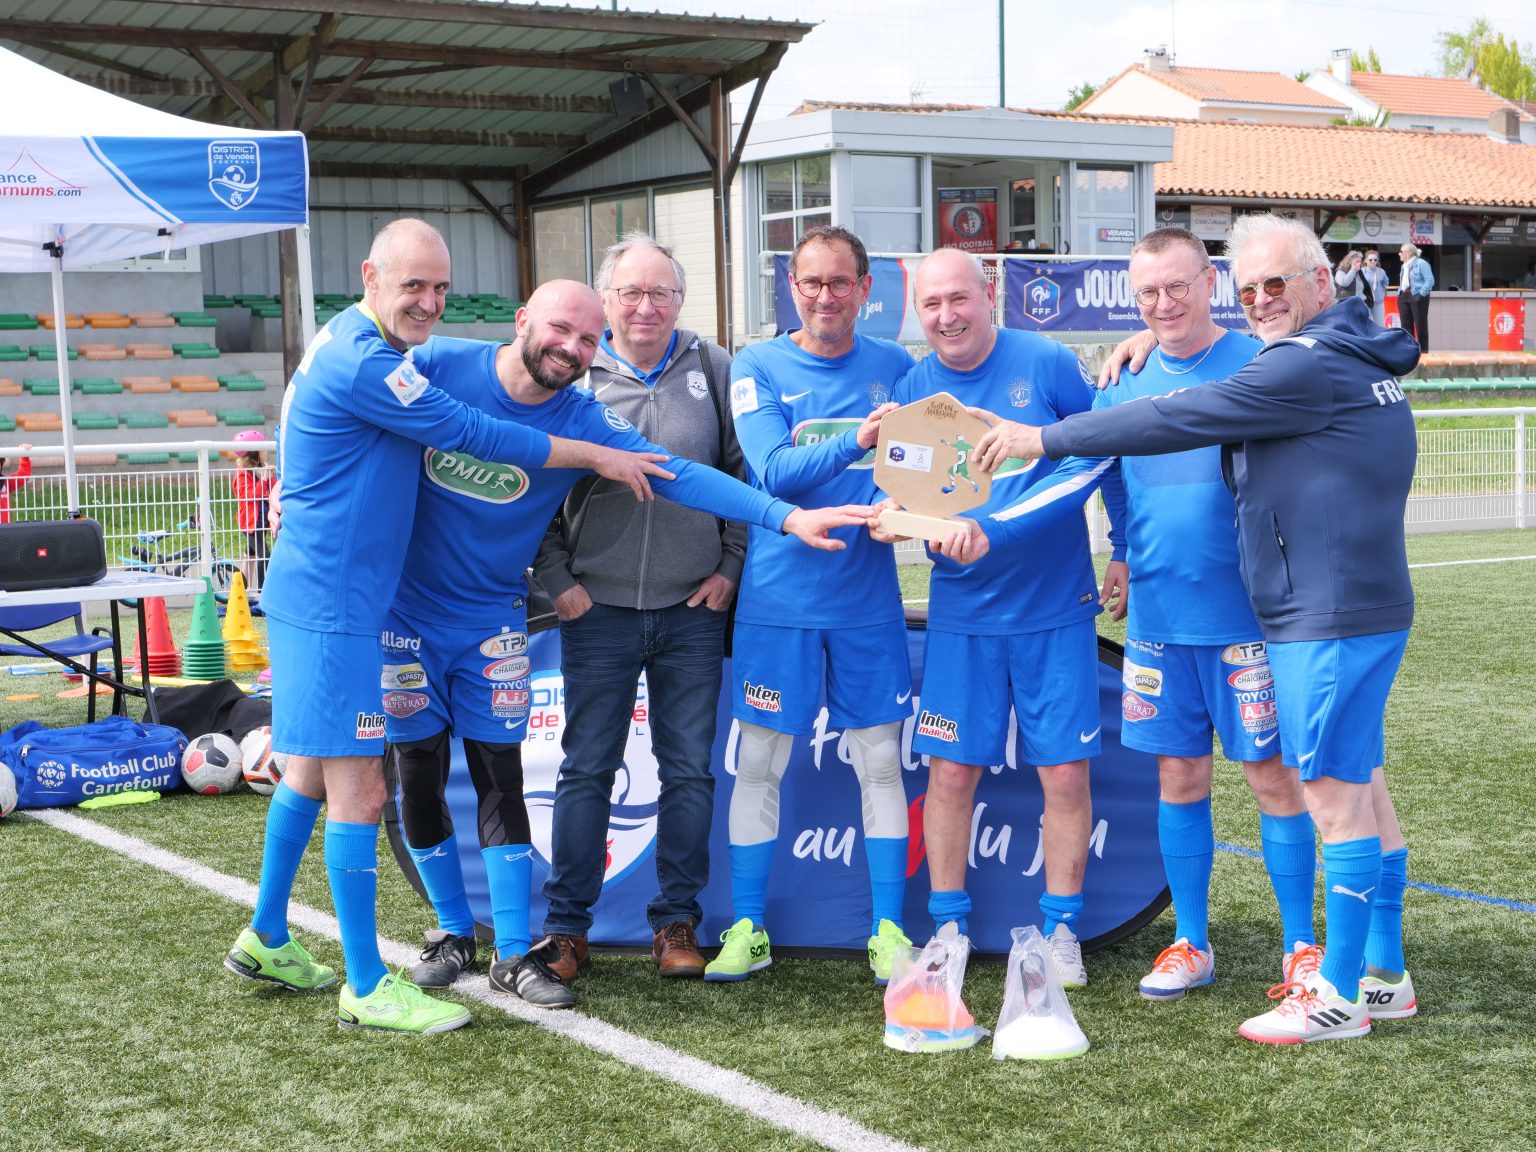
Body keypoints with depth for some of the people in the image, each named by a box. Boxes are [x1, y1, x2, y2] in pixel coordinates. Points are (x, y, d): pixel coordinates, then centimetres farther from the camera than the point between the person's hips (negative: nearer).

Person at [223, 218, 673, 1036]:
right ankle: (367, 989, 0)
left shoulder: (351, 343, 12)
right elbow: (472, 435, -17)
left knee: (311, 768, 20)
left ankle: (266, 941, 33)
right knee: (358, 786, -6)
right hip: (332, 605, -11)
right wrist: (601, 457, -10)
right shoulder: (363, 363, -20)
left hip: (310, 594, 11)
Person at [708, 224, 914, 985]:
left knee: (880, 763, 5)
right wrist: (855, 442, -30)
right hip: (779, 597, -2)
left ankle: (888, 930, 14)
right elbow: (773, 472, -15)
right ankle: (747, 929, 15)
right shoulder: (757, 368, -2)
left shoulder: (895, 368, 5)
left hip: (869, 597, 2)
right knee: (759, 763, 4)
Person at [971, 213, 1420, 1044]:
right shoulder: (1351, 358, 17)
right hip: (1354, 608, 11)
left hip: (1332, 617, -11)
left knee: (1334, 794, -5)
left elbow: (1181, 419, -18)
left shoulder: (1310, 366, -16)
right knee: (1360, 786, 14)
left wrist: (1047, 438, -13)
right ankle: (1384, 975, 21)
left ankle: (1341, 994, 1)